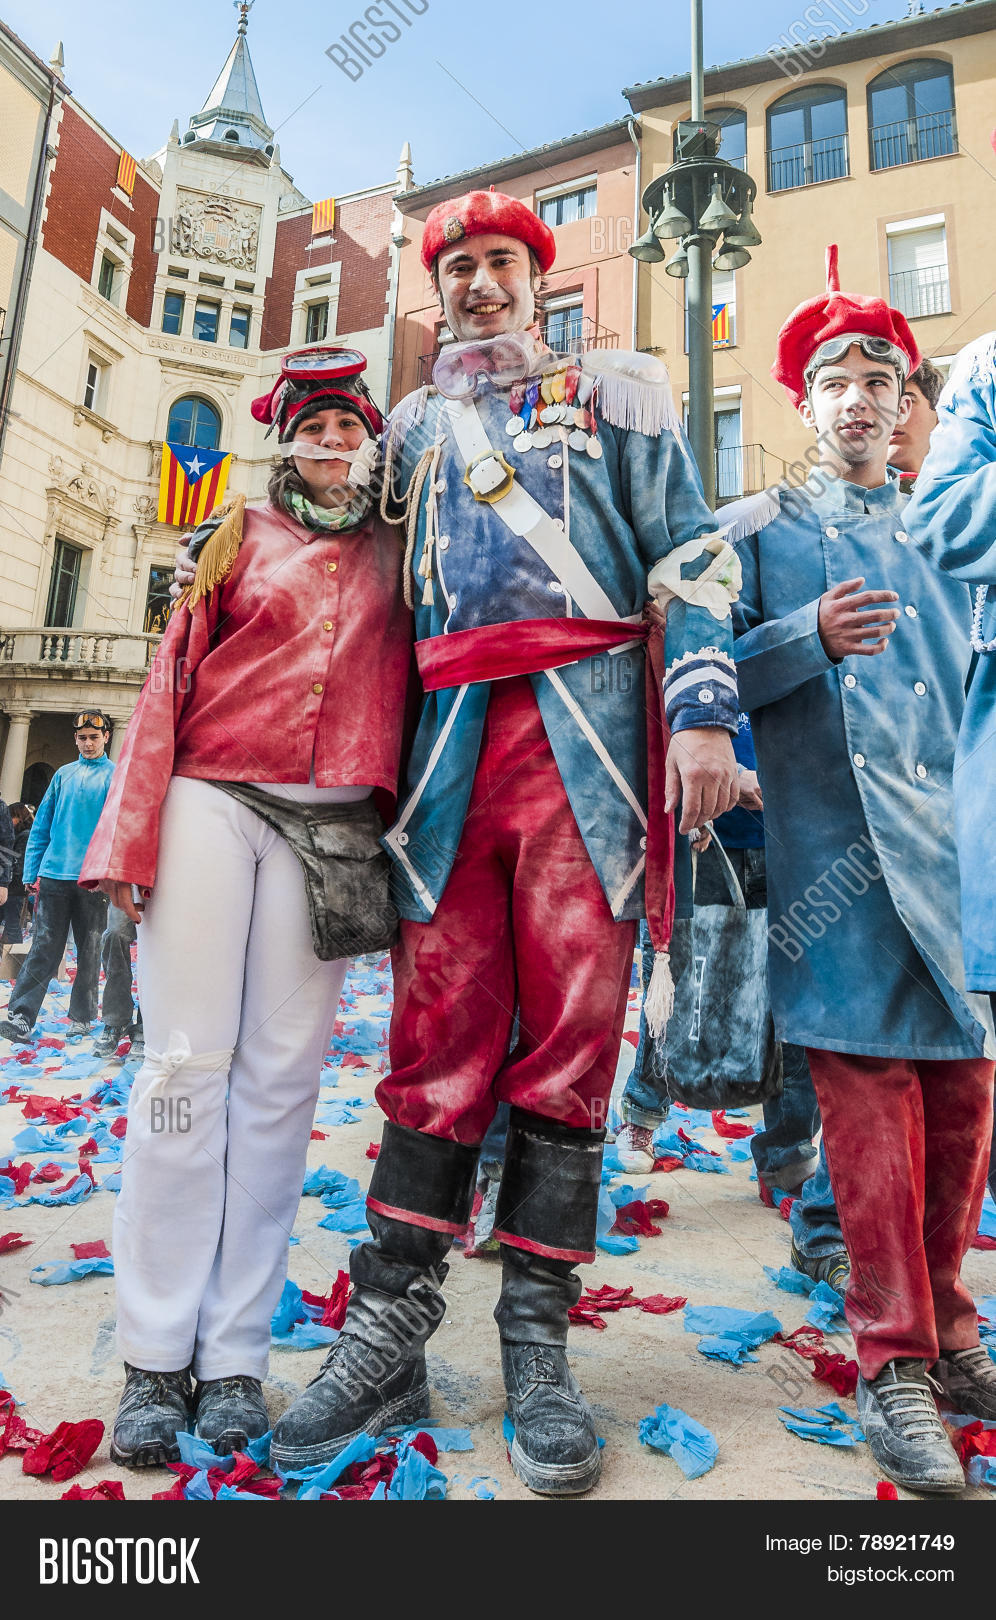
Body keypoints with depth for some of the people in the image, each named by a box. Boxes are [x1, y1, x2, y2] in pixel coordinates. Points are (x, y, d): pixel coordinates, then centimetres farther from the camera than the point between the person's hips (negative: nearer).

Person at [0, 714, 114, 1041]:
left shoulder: (116, 776, 3)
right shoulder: (63, 775, 12)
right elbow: (41, 826, 12)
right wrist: (32, 873, 5)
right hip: (54, 875, 2)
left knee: (89, 950, 7)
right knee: (43, 947, -2)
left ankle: (81, 1017, 16)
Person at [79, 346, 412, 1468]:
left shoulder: (396, 554, 17)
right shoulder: (240, 536, 14)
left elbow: (416, 685, 14)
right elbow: (172, 680, 8)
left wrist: (403, 837, 3)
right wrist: (133, 830, -1)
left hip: (329, 825, 1)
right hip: (212, 800, 0)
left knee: (280, 1073, 0)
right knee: (186, 1061, -4)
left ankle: (233, 1355, 10)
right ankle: (155, 1356, 8)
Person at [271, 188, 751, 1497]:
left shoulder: (613, 394, 17)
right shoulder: (415, 428, 27)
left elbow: (692, 556, 6)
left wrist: (702, 709, -9)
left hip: (586, 728, -2)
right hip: (450, 737, 3)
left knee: (569, 1030, -4)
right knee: (440, 1030, -1)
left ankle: (538, 1347, 8)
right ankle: (387, 1338, 8)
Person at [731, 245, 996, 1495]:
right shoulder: (768, 531, 11)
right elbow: (723, 667, 1)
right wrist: (809, 638, -16)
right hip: (836, 841, -4)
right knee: (868, 1079, -7)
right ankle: (892, 1359, 8)